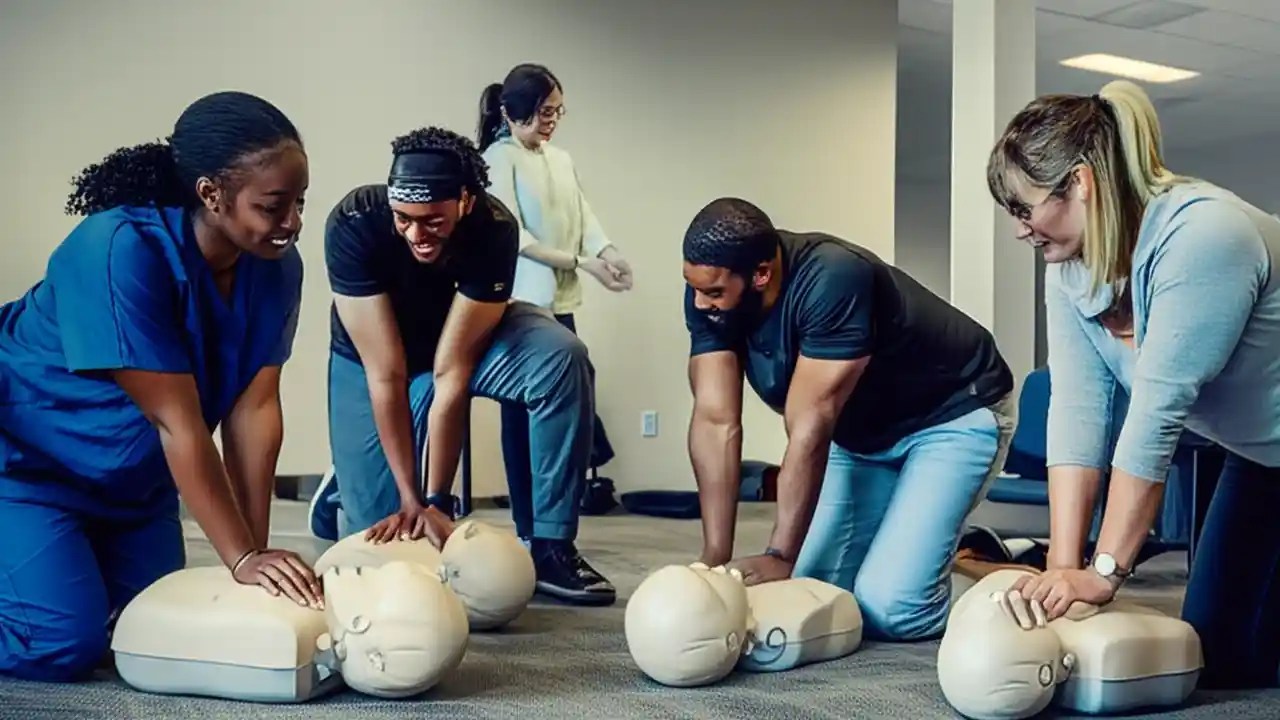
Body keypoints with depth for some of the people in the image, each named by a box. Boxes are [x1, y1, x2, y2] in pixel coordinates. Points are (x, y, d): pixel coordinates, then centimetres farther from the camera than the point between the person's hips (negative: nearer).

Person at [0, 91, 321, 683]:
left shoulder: (277, 267, -14)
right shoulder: (121, 251, -33)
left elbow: (254, 409, -14)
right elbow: (178, 423, -32)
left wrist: (258, 551, -17)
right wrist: (243, 558, -30)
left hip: (135, 473, 7)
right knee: (65, 644, -16)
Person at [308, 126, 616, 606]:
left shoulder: (494, 230, -32)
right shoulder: (353, 224, -34)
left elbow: (451, 371, -30)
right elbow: (386, 376, -32)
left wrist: (436, 501, -29)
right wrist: (411, 499, -31)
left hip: (465, 337, 1)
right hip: (370, 357, -1)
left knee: (562, 358, -31)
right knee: (385, 539, -9)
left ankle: (551, 547, -21)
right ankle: (346, 486, 28)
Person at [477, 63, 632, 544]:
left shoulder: (561, 160, 15)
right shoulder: (499, 158, -7)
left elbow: (584, 217, 8)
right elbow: (514, 237, -14)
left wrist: (607, 251, -15)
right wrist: (583, 263, -18)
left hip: (559, 302, 7)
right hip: (519, 304, -7)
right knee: (525, 414, -1)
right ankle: (531, 530, 7)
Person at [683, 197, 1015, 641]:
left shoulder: (831, 280, -35)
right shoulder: (707, 293, -17)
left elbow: (810, 427, -34)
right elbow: (715, 423, -21)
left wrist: (780, 558, -32)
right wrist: (714, 561, -26)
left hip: (956, 416, -7)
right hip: (861, 431, 7)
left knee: (886, 605, -19)